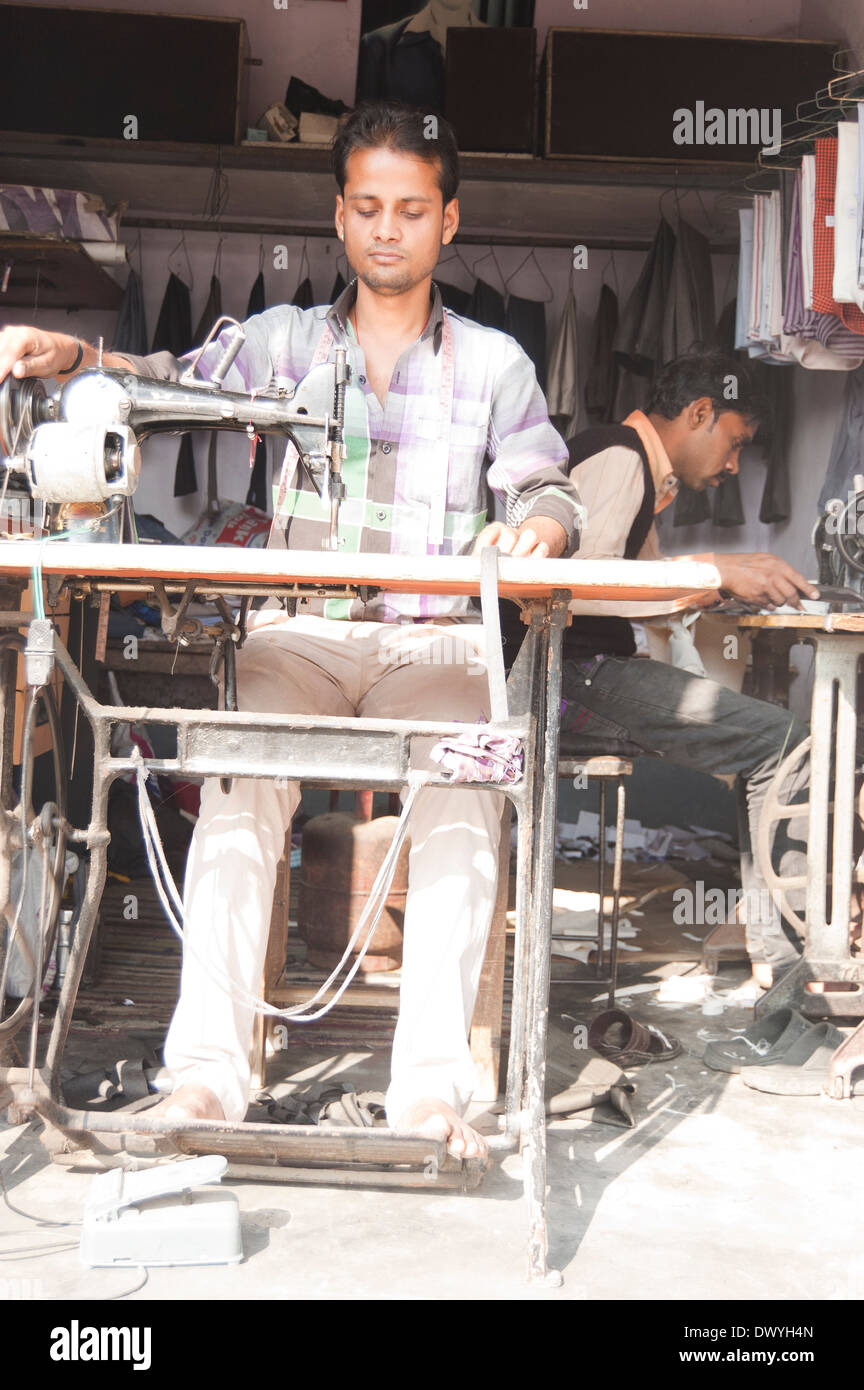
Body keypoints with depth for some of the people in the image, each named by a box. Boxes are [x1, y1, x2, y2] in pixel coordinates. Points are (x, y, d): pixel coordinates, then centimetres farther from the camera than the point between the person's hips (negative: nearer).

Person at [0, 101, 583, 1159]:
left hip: (435, 641, 0)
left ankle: (430, 1088, -32)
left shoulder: (495, 363, 16)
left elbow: (545, 486, 8)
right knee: (239, 790, -30)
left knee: (463, 804, -31)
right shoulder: (282, 341, 17)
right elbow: (176, 385, 2)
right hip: (297, 632, 1)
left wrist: (540, 524, -18)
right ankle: (206, 1073, -32)